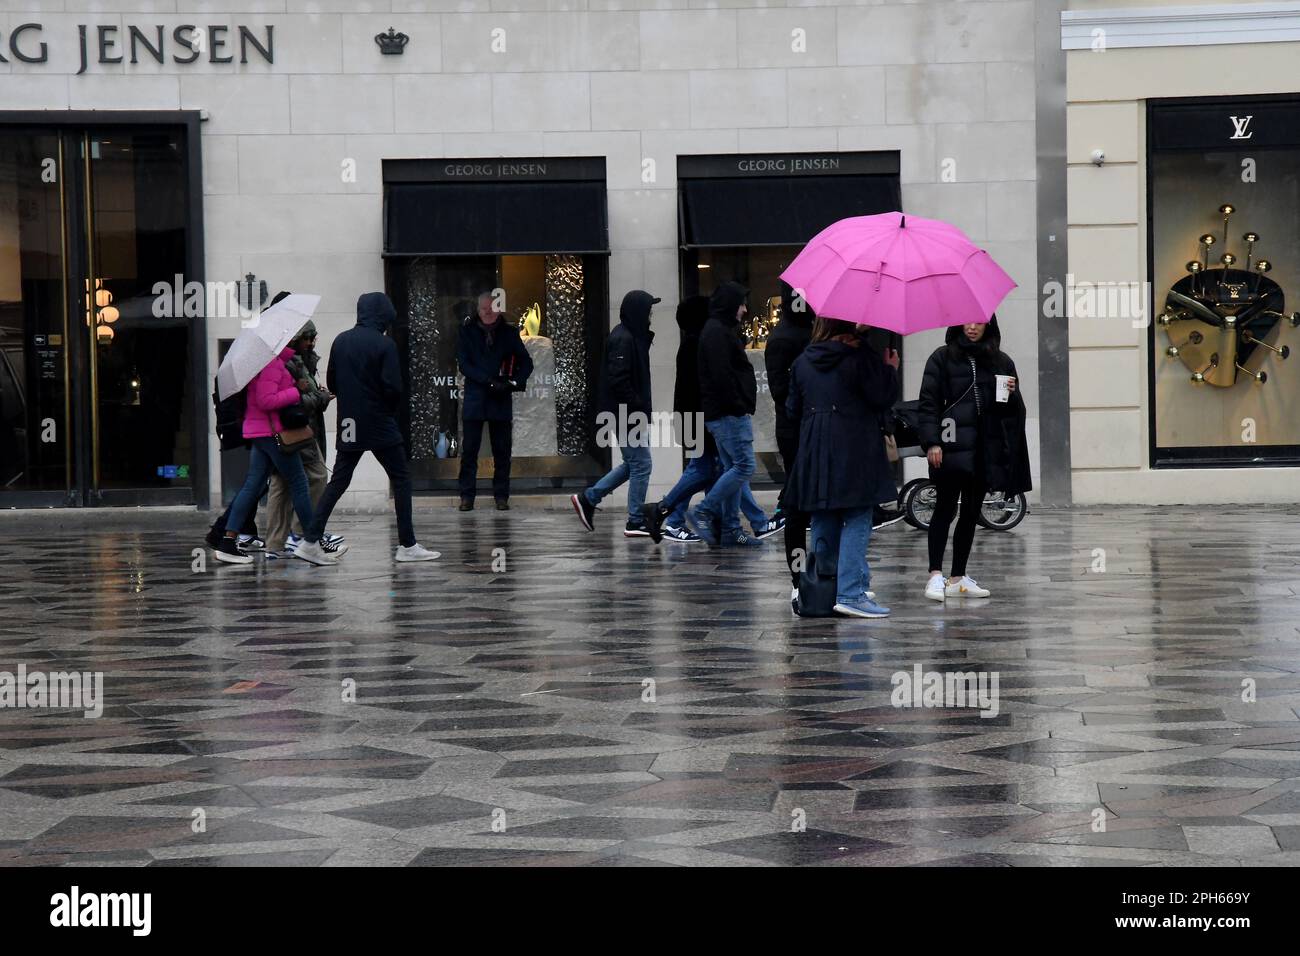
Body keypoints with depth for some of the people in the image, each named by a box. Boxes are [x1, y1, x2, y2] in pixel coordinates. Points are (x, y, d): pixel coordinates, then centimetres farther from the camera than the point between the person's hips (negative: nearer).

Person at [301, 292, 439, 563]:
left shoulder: (341, 341, 5)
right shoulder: (384, 344, -11)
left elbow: (331, 383, 9)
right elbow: (393, 388, -16)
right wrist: (393, 408, 4)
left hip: (349, 426, 5)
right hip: (380, 425, -5)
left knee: (338, 481, 10)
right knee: (401, 479, 5)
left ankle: (310, 541, 2)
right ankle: (407, 545, 3)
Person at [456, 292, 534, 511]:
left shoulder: (509, 332, 8)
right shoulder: (467, 332, 5)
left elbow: (526, 362, 8)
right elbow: (464, 364, -3)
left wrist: (516, 381, -11)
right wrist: (489, 381, -15)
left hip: (502, 398, 1)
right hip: (475, 397, -1)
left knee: (502, 450, 3)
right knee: (469, 449, -2)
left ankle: (501, 496, 10)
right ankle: (467, 496, 3)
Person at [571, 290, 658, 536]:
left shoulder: (633, 336, 14)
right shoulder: (622, 339, -17)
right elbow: (618, 380, -23)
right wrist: (638, 409, -20)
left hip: (631, 415, 10)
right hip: (627, 415, -10)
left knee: (633, 463, 17)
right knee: (641, 465, -3)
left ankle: (588, 498, 20)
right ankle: (636, 523, 4)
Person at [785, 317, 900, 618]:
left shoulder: (802, 362, 8)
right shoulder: (862, 356, -9)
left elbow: (793, 409, 13)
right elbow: (882, 398, -9)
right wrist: (890, 369, 7)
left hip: (814, 453, 6)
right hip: (855, 453, -5)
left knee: (823, 522, 12)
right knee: (857, 521, -4)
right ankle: (850, 593, -11)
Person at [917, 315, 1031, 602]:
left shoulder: (1002, 362, 14)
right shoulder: (943, 358, 4)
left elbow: (1016, 410, 18)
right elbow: (928, 403, -1)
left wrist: (1012, 393, -5)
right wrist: (932, 442, -11)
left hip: (986, 448, 4)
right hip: (953, 446, -4)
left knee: (971, 513, 7)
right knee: (945, 508, -12)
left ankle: (958, 578, 12)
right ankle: (935, 575, -15)